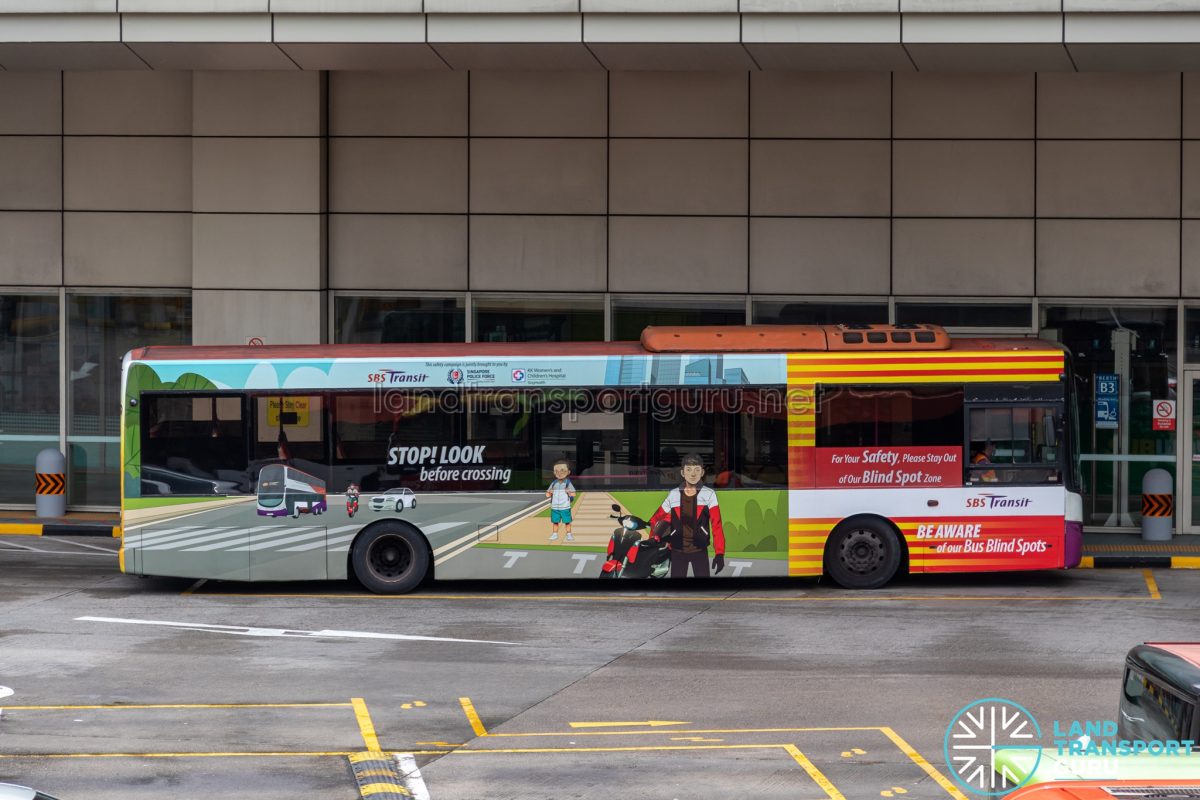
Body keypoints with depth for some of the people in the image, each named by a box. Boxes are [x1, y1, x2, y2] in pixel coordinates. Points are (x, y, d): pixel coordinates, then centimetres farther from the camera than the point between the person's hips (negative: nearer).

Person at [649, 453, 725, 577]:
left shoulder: (709, 494, -4)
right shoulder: (673, 495, 3)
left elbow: (716, 525, -9)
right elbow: (655, 519, 13)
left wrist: (719, 553, -16)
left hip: (700, 550, -2)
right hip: (678, 551, 2)